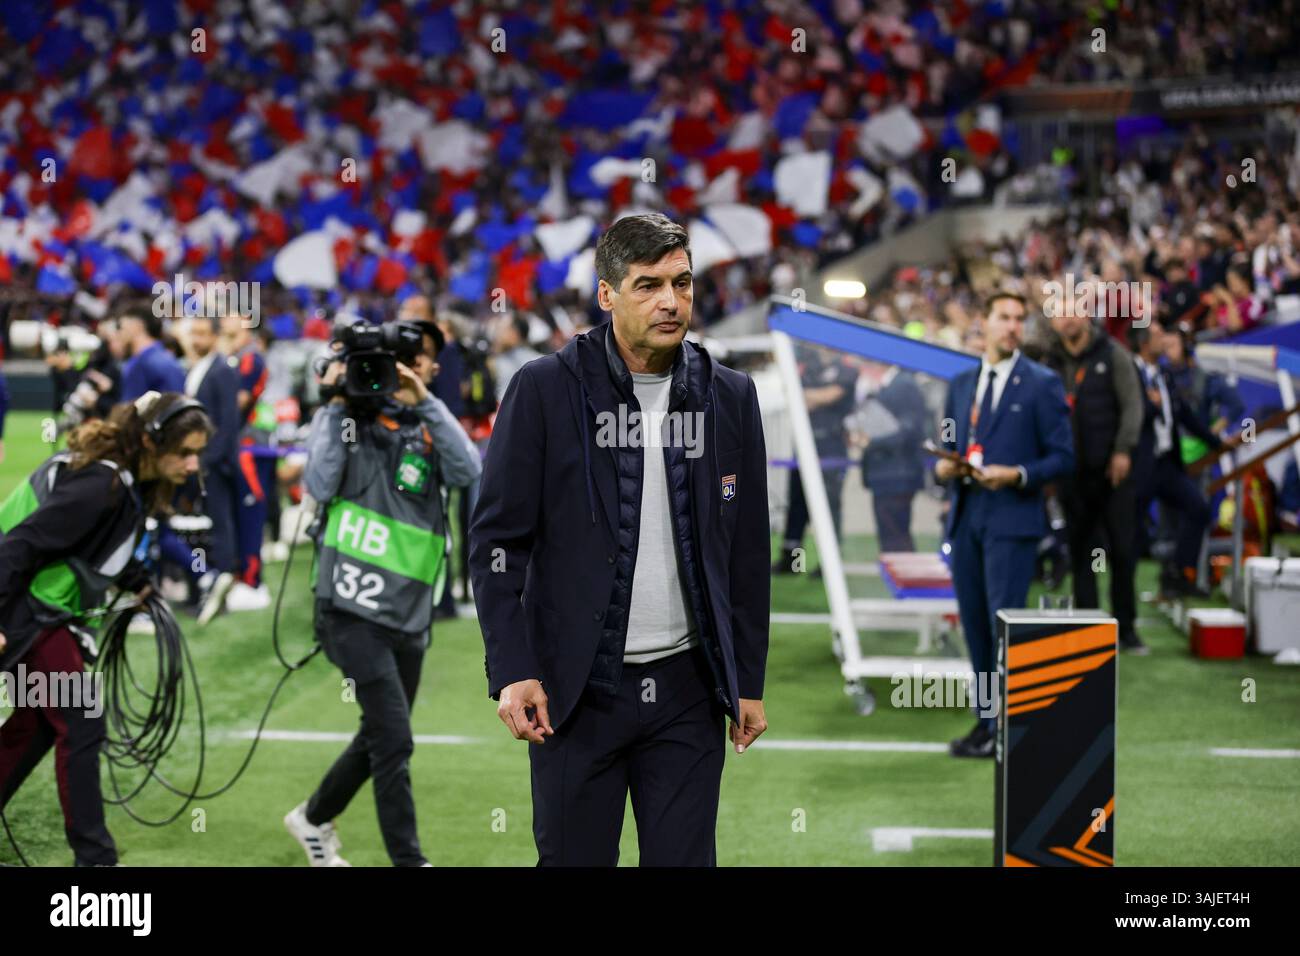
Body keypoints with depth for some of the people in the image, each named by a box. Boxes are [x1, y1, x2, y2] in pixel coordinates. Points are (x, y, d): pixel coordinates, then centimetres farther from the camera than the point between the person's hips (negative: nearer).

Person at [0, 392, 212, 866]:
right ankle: (93, 855, 1)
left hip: (45, 610, 10)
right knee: (81, 725, -6)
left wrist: (138, 582, 14)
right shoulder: (99, 486, -27)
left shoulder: (132, 481, 2)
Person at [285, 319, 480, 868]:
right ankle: (408, 859, -8)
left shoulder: (426, 433, 11)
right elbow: (319, 485, -13)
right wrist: (337, 404, -12)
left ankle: (313, 820, 39)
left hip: (409, 616, 5)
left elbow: (467, 470, -9)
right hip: (354, 609, -5)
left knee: (379, 740, 18)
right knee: (394, 741, -13)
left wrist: (423, 403, -15)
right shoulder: (345, 420, 2)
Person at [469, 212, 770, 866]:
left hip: (686, 687, 3)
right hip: (578, 688, -2)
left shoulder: (729, 396, 6)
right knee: (573, 857, 2)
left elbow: (748, 550, 10)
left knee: (685, 858, 4)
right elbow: (497, 538, -4)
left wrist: (748, 681, 8)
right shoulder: (544, 389, -4)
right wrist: (511, 671, -11)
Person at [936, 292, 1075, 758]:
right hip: (965, 516, 6)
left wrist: (1017, 475, -17)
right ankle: (985, 719, 17)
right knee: (974, 621, 8)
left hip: (1012, 518, -5)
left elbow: (1063, 457, -3)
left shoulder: (1041, 384, -1)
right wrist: (944, 467, -1)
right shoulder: (961, 384, 15)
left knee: (1004, 622, -9)